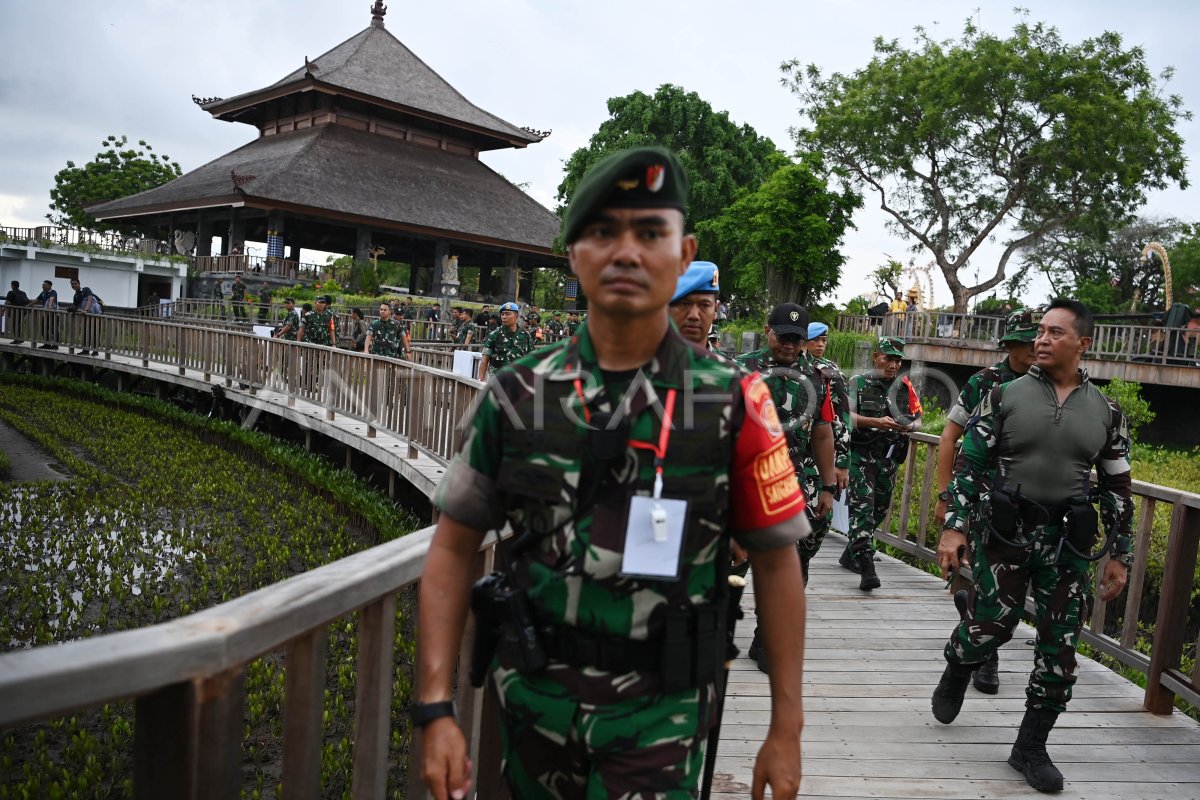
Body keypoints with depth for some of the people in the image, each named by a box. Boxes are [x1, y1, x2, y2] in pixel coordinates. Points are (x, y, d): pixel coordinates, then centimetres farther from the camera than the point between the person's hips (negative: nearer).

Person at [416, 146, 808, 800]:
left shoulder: (733, 404, -11)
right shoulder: (516, 396, -6)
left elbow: (775, 560, -4)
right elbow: (454, 548, -2)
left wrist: (786, 728, -2)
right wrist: (435, 708, -7)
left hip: (659, 714, -2)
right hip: (532, 699, 3)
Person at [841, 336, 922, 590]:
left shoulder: (904, 387, 10)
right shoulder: (858, 383, -1)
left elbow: (918, 419, 12)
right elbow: (847, 416, -13)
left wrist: (911, 426, -13)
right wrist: (876, 422, -28)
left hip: (890, 457, 5)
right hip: (861, 455, -5)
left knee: (880, 509, 13)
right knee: (862, 507, -14)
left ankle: (851, 554, 31)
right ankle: (867, 568, -18)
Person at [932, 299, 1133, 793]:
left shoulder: (1106, 412, 5)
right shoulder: (1005, 395, -2)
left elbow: (1117, 489, 10)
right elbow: (970, 463, -3)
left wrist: (1119, 555, 8)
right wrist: (954, 526, -11)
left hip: (1069, 542, 2)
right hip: (1006, 533, -2)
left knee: (1059, 649, 4)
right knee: (988, 627, -2)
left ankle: (1031, 747, 20)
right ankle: (955, 674, 33)